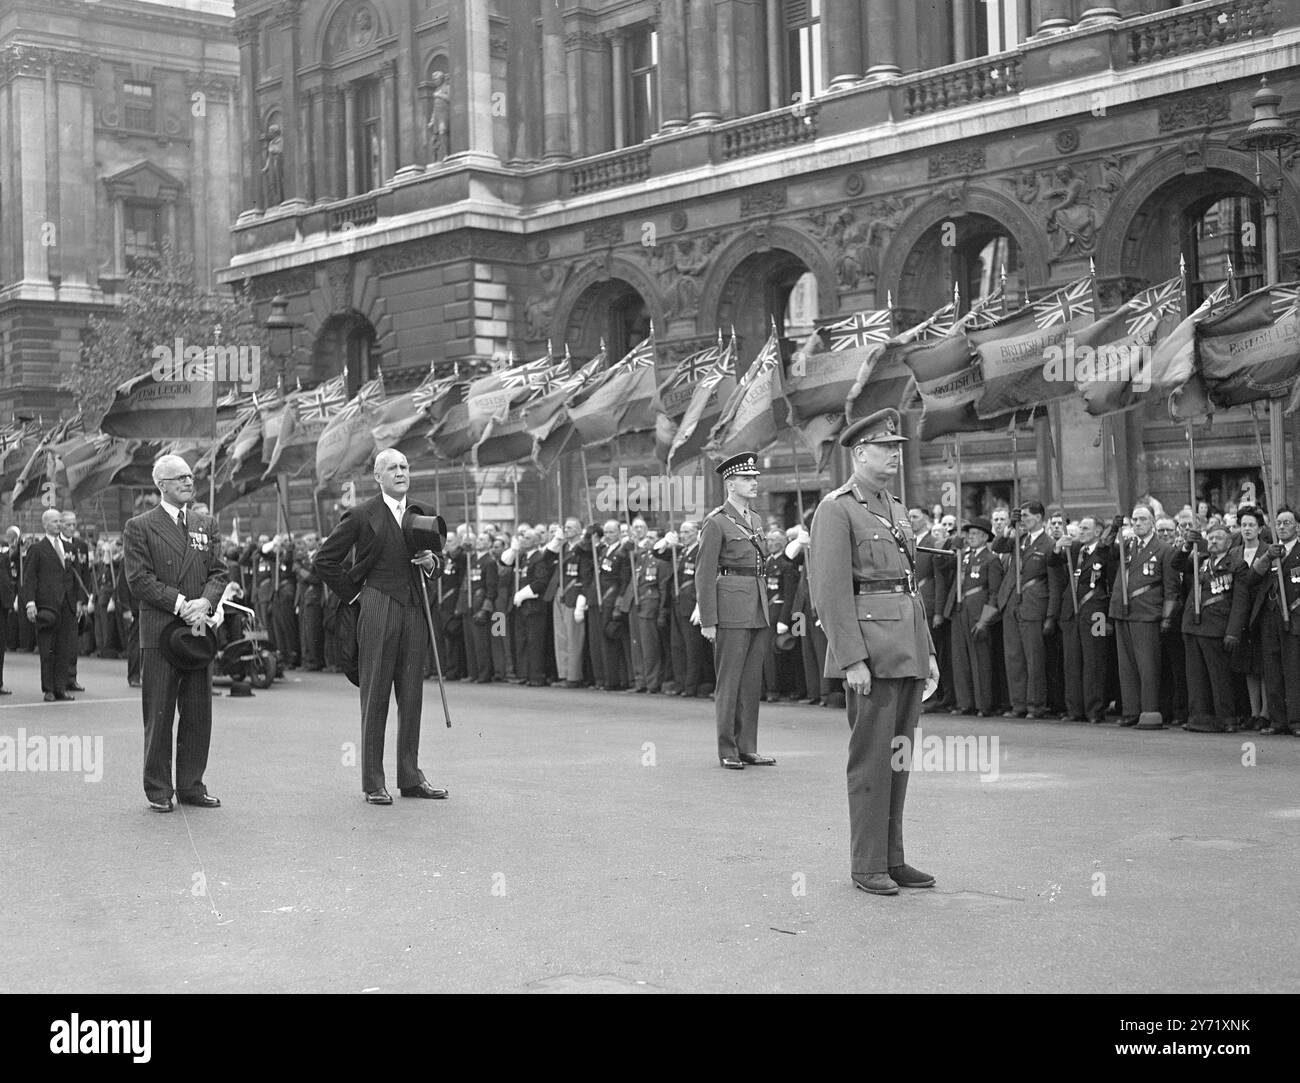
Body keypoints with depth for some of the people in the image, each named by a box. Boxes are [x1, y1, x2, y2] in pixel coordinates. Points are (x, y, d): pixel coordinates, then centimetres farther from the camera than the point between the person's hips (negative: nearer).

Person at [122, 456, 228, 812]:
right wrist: (181, 603, -16)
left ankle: (191, 785, 15)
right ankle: (158, 790, 8)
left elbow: (219, 572, 8)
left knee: (199, 713, 6)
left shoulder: (206, 525, 16)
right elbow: (140, 579, -7)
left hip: (199, 629, 4)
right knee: (159, 715, 0)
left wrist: (205, 602, -11)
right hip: (159, 632, -4)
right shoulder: (139, 527, 1)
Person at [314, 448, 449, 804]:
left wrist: (430, 563, 3)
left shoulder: (420, 514, 14)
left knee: (412, 695, 7)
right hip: (378, 609, -5)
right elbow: (325, 558, 2)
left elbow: (431, 557, 25)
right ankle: (373, 782, 2)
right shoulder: (362, 516, -1)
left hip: (415, 609, 5)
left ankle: (410, 777, 14)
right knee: (375, 695, -2)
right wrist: (352, 594, 0)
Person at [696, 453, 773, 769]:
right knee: (729, 681, -2)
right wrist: (707, 621, -13)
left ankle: (748, 748, 14)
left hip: (757, 606, 7)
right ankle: (727, 751, 4)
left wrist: (765, 610, 17)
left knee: (753, 681, 8)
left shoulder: (756, 520, 16)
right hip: (730, 607, -7)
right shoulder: (716, 522, -7)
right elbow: (704, 574, -9)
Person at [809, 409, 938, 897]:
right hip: (869, 644, -8)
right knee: (871, 756, -3)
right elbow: (830, 591, -13)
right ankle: (867, 864, 4)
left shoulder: (895, 509, 19)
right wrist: (852, 659, -19)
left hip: (908, 643, 8)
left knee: (898, 755, 11)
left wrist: (928, 651, 16)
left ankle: (892, 859, 17)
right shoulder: (836, 508, -7)